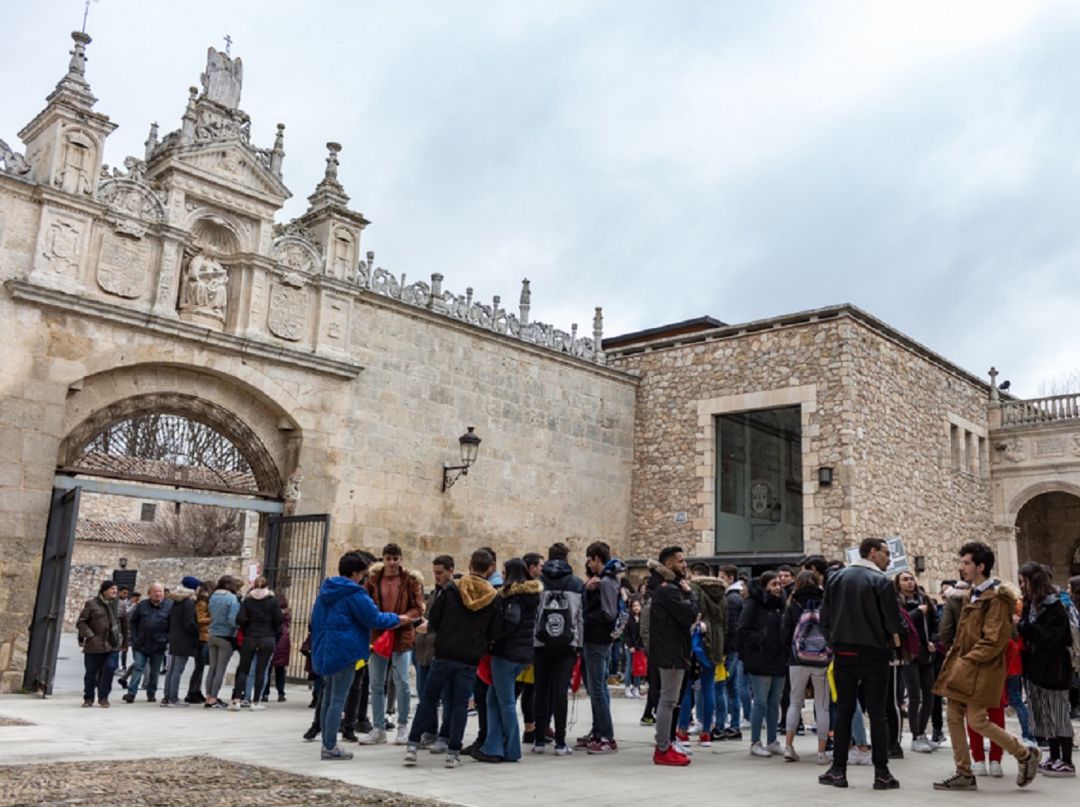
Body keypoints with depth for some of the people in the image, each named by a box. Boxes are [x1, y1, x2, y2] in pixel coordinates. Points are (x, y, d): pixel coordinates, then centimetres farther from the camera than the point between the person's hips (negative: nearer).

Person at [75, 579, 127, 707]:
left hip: (113, 645, 2)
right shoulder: (91, 604, -1)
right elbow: (81, 622, -2)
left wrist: (125, 641, 12)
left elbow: (124, 624, 16)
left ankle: (103, 697, 6)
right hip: (94, 646, -2)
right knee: (91, 672, 6)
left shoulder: (119, 605, 9)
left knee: (109, 669, -9)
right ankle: (88, 698, 23)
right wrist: (90, 636, -12)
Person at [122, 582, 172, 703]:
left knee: (154, 671, 9)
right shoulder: (142, 605, 3)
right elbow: (133, 622, 10)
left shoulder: (169, 606, -3)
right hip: (141, 644, 1)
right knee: (137, 667, -2)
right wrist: (134, 638, 1)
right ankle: (131, 693, -2)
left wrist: (167, 639, -8)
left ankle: (151, 694, 19)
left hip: (158, 645, -1)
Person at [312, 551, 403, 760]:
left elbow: (316, 621, 22)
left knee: (328, 698, 14)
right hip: (344, 652, -9)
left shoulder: (326, 591, 13)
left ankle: (327, 744, 19)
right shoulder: (354, 593, -15)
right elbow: (373, 618, -12)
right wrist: (396, 619, 3)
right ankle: (330, 747, -2)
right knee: (338, 700, -4)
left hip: (325, 651, 9)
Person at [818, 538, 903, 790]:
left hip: (843, 653, 4)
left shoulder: (835, 578, 6)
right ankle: (882, 773, 5)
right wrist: (893, 646, 6)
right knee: (877, 713, 3)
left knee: (843, 711, 9)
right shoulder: (880, 581, -8)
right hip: (874, 654, -3)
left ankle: (838, 770, 9)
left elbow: (825, 618, 7)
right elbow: (892, 621, -9)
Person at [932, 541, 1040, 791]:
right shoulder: (974, 595, 16)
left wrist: (966, 662, -16)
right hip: (963, 668, 9)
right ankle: (964, 774, 13)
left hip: (982, 671, -9)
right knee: (954, 718, 6)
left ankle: (1025, 754, 13)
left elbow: (994, 641, -19)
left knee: (977, 721, -7)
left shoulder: (996, 598, -14)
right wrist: (954, 659, 13)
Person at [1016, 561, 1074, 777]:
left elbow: (1049, 638, -21)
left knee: (1057, 714, -2)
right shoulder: (1030, 605, 11)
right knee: (1044, 714, 12)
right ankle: (1054, 758, 21)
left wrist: (1022, 625, -21)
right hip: (1036, 668, 8)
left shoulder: (1054, 606, -13)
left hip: (1054, 669, -8)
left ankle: (1067, 762, 4)